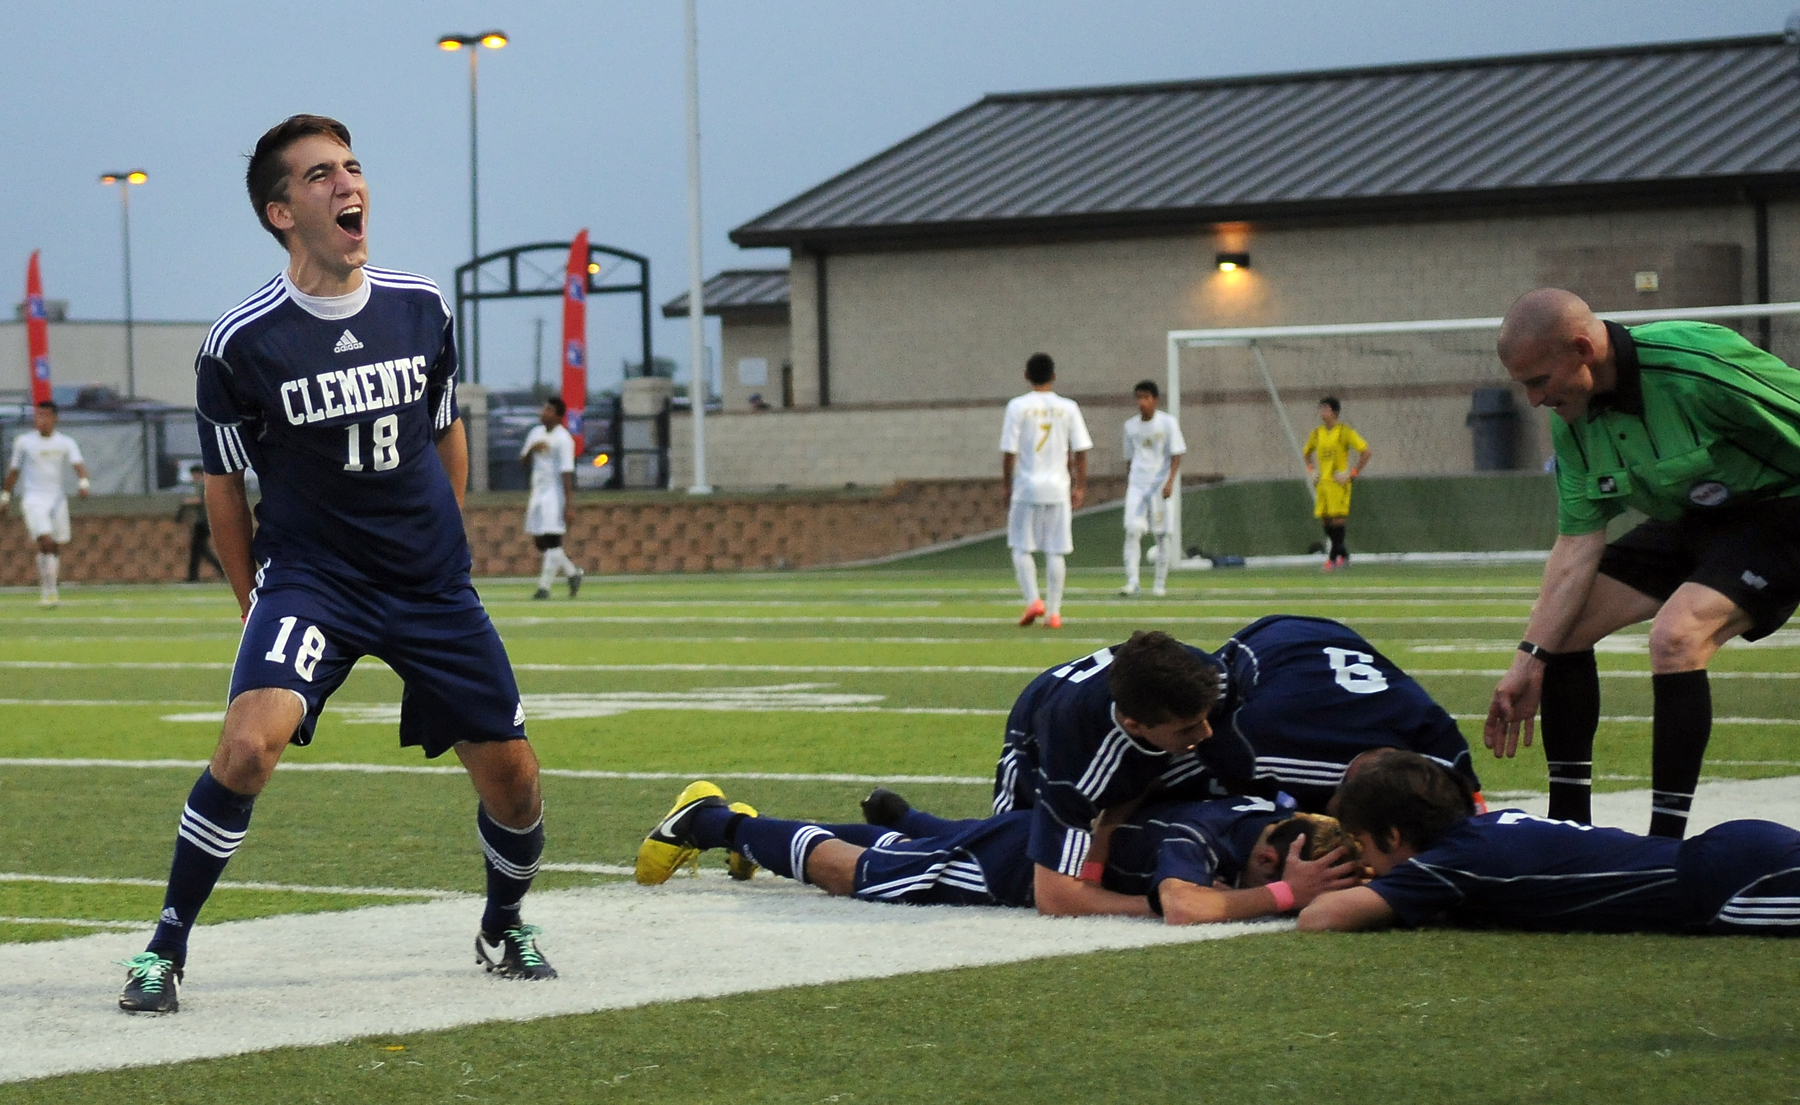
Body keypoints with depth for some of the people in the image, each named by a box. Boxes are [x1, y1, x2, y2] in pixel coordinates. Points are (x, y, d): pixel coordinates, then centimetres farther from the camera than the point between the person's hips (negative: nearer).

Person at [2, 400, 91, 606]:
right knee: (46, 542, -19)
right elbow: (14, 470, 12)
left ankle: (49, 591, 23)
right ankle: (47, 592, -16)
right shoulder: (23, 442, 1)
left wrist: (83, 482, -30)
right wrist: (5, 495, 16)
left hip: (57, 499, 3)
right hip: (33, 499, -3)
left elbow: (78, 464, -11)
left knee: (57, 548, 7)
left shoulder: (65, 443, 2)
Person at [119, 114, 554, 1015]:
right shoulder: (239, 343, -11)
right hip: (308, 577, -4)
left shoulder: (422, 309, 0)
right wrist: (255, 603, 7)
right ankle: (166, 948, -11)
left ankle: (504, 927, 34)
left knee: (512, 779, 3)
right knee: (248, 744, -27)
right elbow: (222, 485, 3)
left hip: (431, 585, 4)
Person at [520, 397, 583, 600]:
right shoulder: (536, 433, 12)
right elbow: (524, 463, 15)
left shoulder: (563, 439, -11)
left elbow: (567, 472, -15)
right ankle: (572, 573, 26)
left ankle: (544, 586, -10)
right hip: (538, 492, 8)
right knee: (540, 542, 10)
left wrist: (567, 504, -19)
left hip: (555, 493, -8)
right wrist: (531, 449, -7)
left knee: (552, 541, -11)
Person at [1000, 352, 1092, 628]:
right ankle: (1053, 612, 4)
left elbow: (1009, 452, -5)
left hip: (1027, 485, -2)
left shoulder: (1018, 407, -4)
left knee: (1021, 548, 8)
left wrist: (1007, 488, 4)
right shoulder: (1068, 408, 3)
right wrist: (1080, 487, 11)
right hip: (1058, 488, 2)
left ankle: (1032, 600, -9)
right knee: (1055, 552, 6)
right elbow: (1080, 452, 2)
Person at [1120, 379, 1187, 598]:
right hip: (1137, 484, 3)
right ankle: (1131, 581, -15)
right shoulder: (1130, 426, 10)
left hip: (1161, 484, -3)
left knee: (1163, 534, 1)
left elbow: (1176, 455, -5)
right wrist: (1127, 487, 17)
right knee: (1132, 530, -12)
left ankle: (1161, 583, 9)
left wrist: (1170, 482, -17)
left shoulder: (1168, 422, -2)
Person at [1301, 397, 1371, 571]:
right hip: (1322, 483, 6)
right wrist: (1311, 470, 14)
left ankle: (1333, 557, -10)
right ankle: (1343, 555, 17)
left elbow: (1367, 452, -9)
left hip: (1338, 483, -6)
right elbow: (1306, 452, 29)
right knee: (1325, 520, 4)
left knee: (1337, 519, -11)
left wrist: (1353, 473, -12)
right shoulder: (1317, 433, 10)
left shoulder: (1344, 432, -7)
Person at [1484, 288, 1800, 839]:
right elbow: (1577, 545, -3)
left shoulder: (1700, 368, -31)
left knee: (1676, 635, -30)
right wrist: (1530, 660, -8)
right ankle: (1568, 830, 17)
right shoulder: (1573, 419, -7)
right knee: (1561, 627, 6)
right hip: (1688, 523, 8)